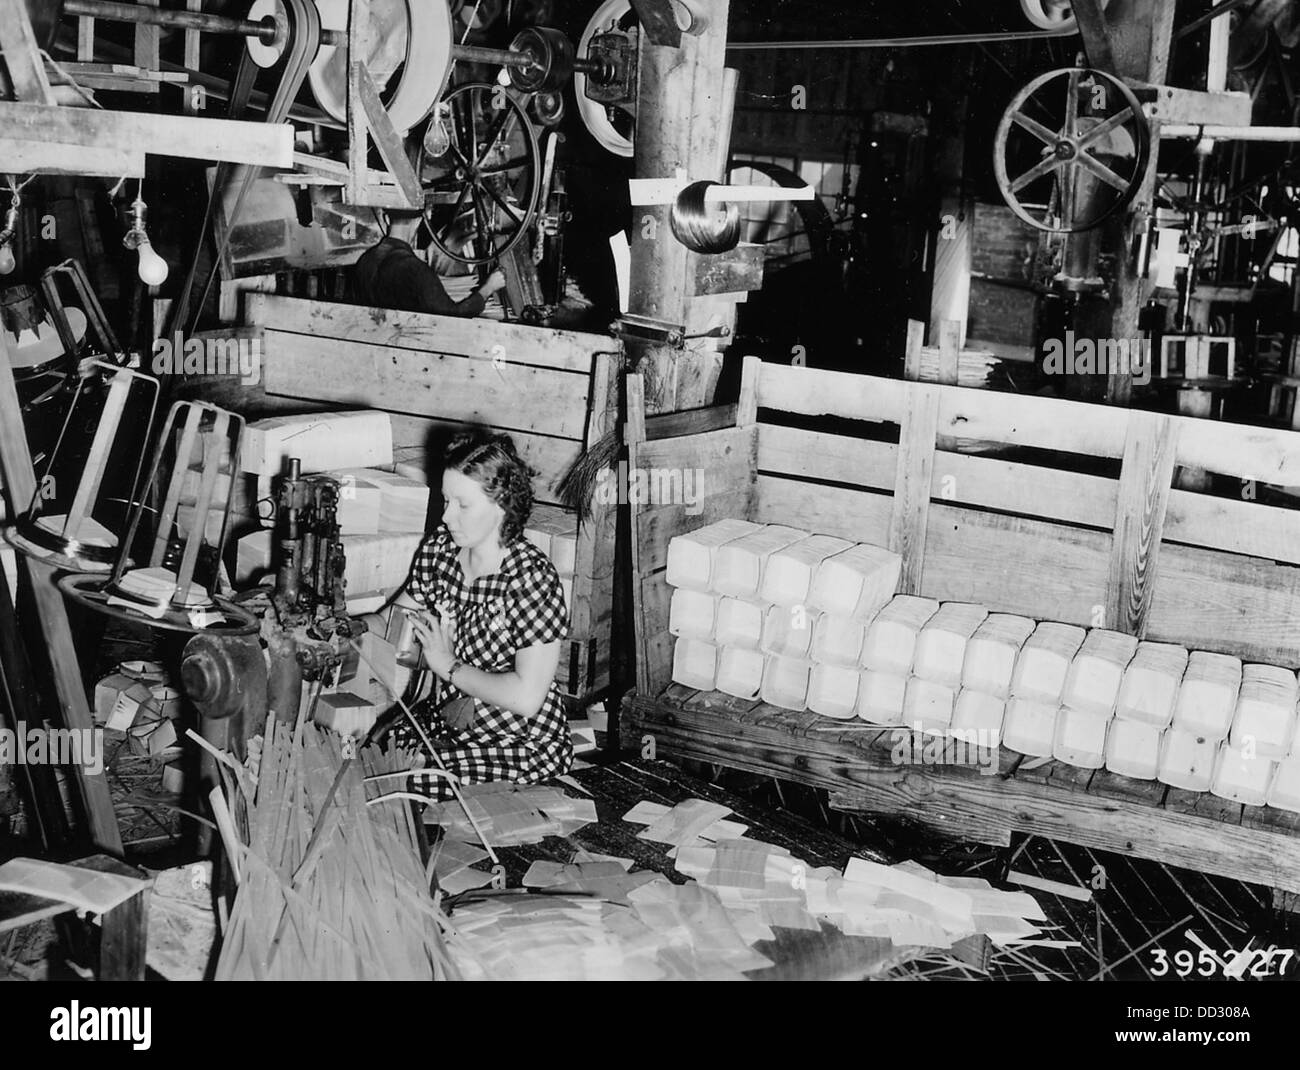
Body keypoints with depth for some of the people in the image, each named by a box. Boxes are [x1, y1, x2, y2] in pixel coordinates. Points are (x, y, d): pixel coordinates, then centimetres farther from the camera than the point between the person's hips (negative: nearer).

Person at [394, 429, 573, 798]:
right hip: (447, 718, 7)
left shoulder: (531, 578, -22)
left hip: (523, 746, -7)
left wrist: (449, 666, -17)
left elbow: (526, 698, -26)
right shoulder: (438, 548, -1)